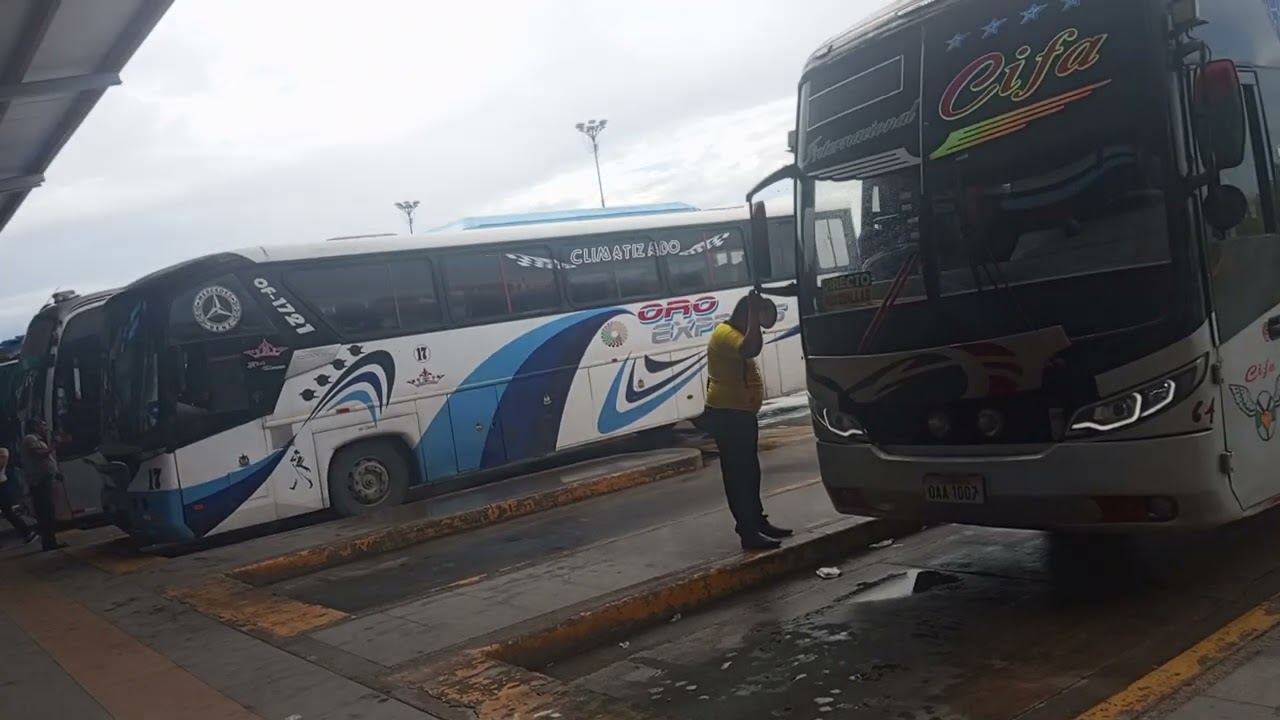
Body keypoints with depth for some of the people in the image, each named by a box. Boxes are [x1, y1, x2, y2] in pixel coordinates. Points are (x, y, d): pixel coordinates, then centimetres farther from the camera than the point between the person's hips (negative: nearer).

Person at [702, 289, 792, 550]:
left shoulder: (735, 333, 16)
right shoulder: (724, 334, -18)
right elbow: (750, 349, -37)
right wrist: (754, 314, -32)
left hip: (742, 413, 11)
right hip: (726, 415, -11)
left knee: (749, 471, 17)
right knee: (738, 474, -8)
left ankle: (758, 522, 27)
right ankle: (749, 533, -5)